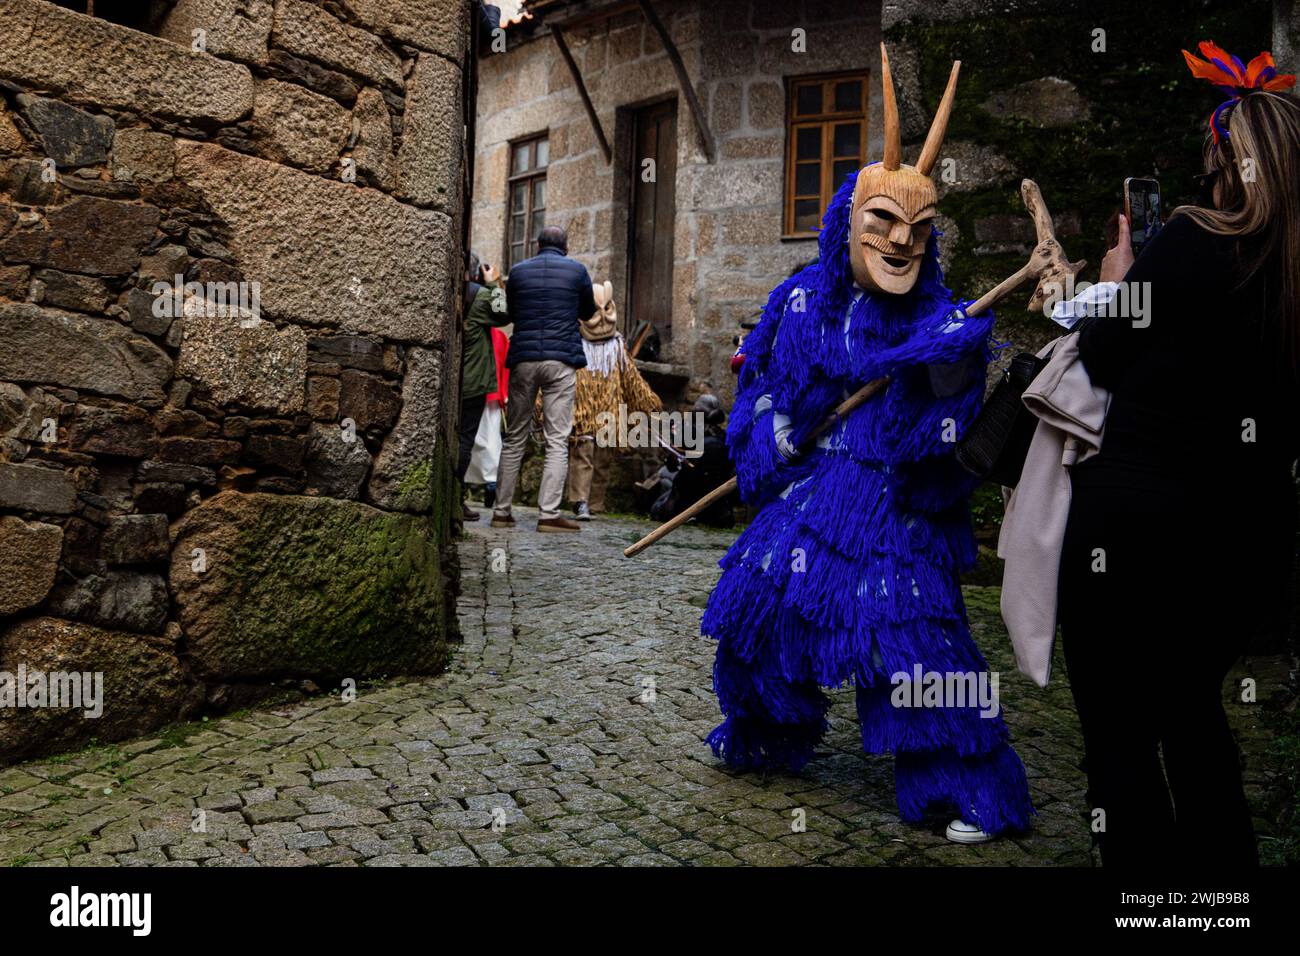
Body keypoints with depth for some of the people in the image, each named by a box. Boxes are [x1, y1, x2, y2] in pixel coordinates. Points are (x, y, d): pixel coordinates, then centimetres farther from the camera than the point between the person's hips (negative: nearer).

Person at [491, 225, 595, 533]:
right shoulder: (577, 270, 4)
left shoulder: (518, 271, 10)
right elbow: (588, 313, 18)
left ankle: (502, 511, 11)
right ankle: (548, 513, -9)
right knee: (557, 441, -2)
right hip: (561, 360, -2)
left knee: (514, 438, 10)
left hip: (523, 359, 2)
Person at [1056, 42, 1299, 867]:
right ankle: (1221, 858, 38)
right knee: (1195, 714, 26)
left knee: (1120, 738, 9)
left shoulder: (1196, 239, -14)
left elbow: (1104, 361, -4)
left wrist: (1116, 285, 13)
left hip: (1134, 526, -6)